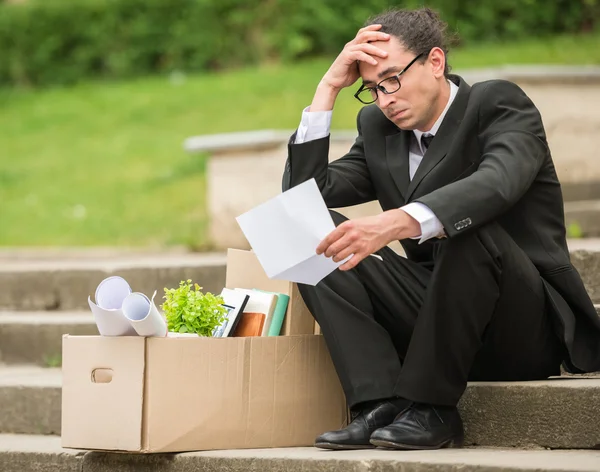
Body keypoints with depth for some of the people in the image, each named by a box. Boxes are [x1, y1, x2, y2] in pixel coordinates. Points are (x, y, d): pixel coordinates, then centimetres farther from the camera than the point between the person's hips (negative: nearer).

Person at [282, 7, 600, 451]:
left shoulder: (500, 103, -8)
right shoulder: (377, 127, 12)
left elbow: (497, 182, -31)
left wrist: (397, 222, -47)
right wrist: (329, 86, -2)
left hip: (526, 332, -6)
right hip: (440, 321, 6)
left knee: (470, 228, -35)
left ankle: (430, 408, -24)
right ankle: (384, 404, -25)